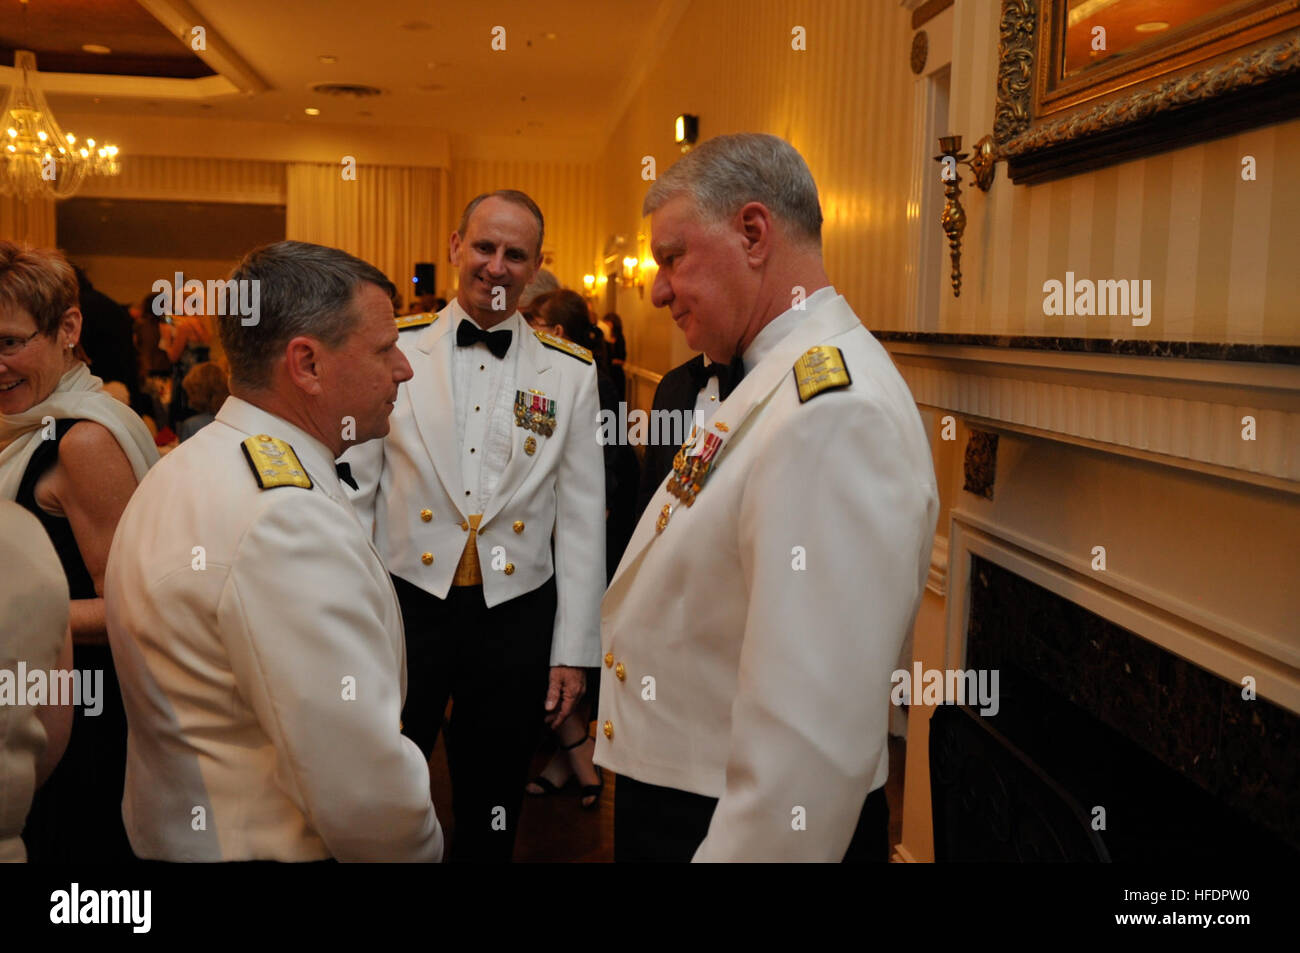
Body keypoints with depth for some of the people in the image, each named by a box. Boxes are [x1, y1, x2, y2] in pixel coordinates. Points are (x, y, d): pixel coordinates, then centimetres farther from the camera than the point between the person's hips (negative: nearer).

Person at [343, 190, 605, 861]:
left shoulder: (571, 372, 0)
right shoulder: (395, 351, -2)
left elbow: (582, 522, 1)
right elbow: (355, 492, 1)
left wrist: (573, 652, 0)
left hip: (516, 615, 1)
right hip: (403, 604, 0)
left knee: (490, 816, 16)